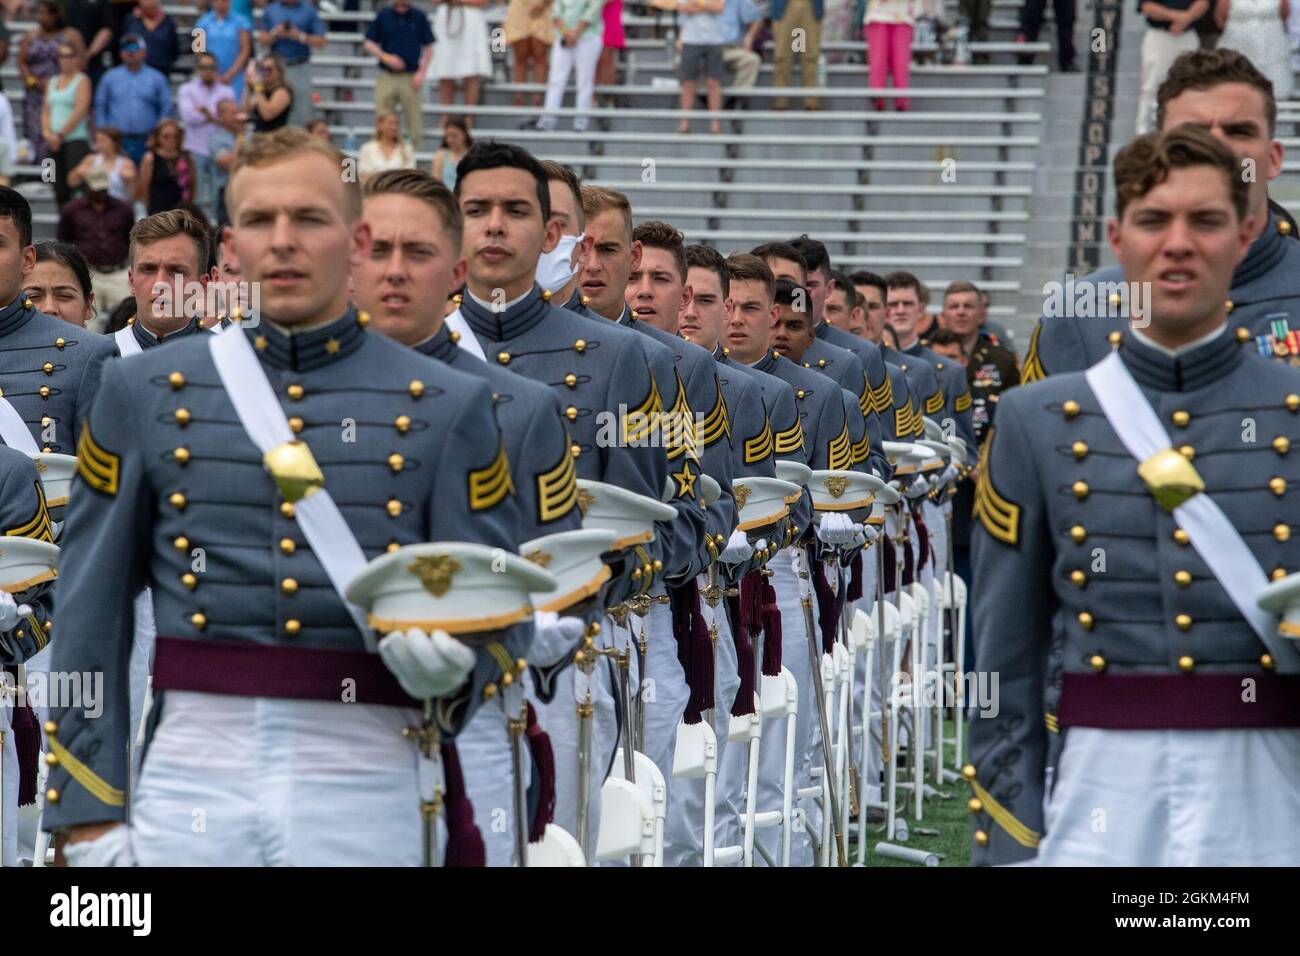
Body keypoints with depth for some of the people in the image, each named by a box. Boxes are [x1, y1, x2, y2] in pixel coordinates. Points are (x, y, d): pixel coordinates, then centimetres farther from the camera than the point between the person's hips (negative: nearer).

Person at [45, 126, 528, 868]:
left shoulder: (447, 408, 6)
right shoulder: (146, 391, 8)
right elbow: (91, 618, 8)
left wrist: (450, 666, -17)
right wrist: (90, 812, 2)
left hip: (360, 786, 0)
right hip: (192, 779, 0)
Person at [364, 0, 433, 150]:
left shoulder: (419, 17, 3)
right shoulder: (383, 15, 5)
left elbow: (428, 47, 6)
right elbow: (369, 44, 7)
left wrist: (421, 72, -5)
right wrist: (386, 58, -9)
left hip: (410, 77, -1)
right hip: (386, 75, 1)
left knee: (414, 121, -2)